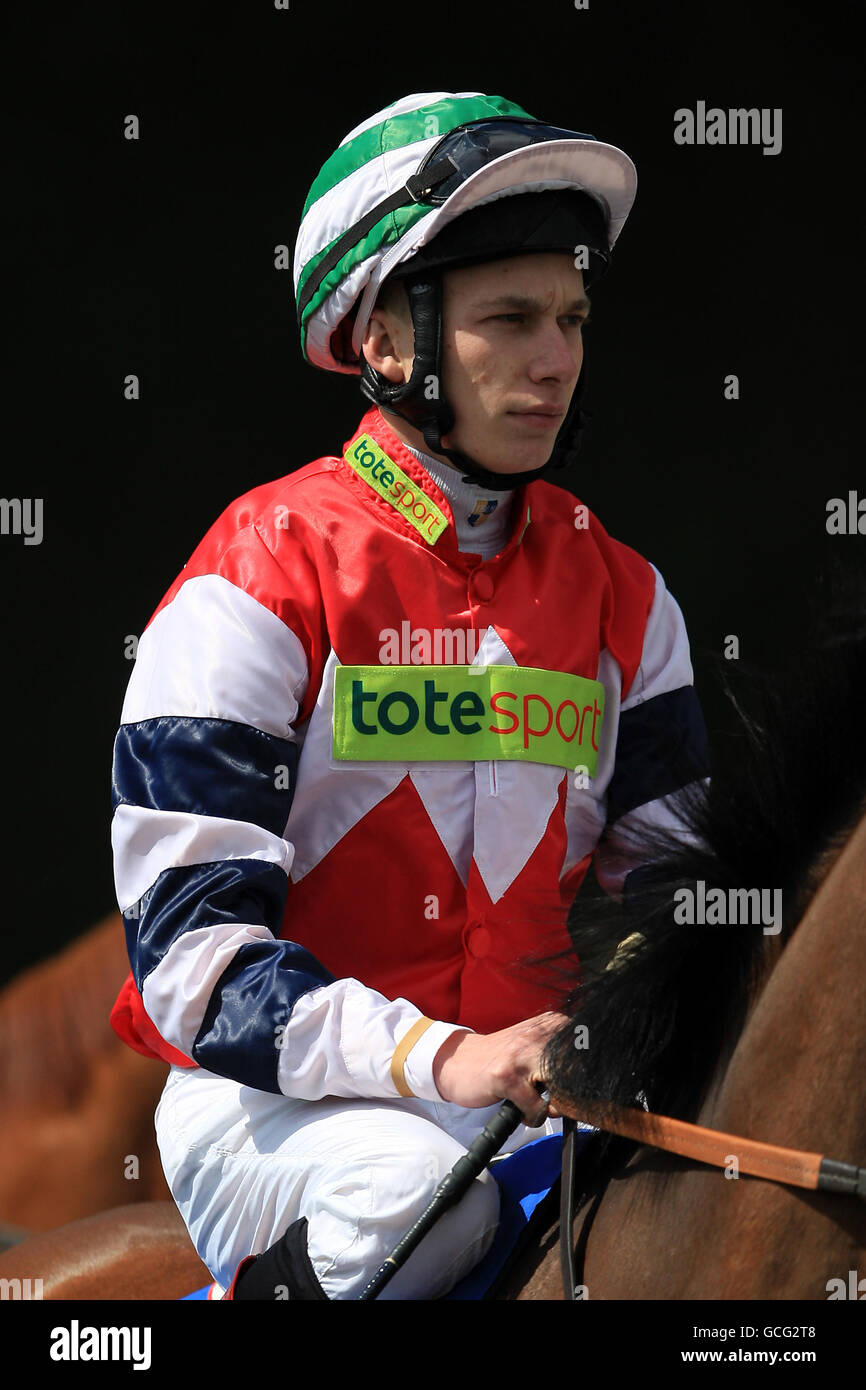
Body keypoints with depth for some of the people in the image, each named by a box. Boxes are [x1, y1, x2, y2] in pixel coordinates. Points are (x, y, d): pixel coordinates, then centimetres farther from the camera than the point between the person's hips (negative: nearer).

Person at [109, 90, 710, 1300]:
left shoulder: (621, 594, 10)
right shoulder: (264, 581, -7)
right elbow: (191, 946, -13)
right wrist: (441, 1059, -26)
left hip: (526, 1088, 4)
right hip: (273, 1099, -4)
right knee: (413, 1193, -35)